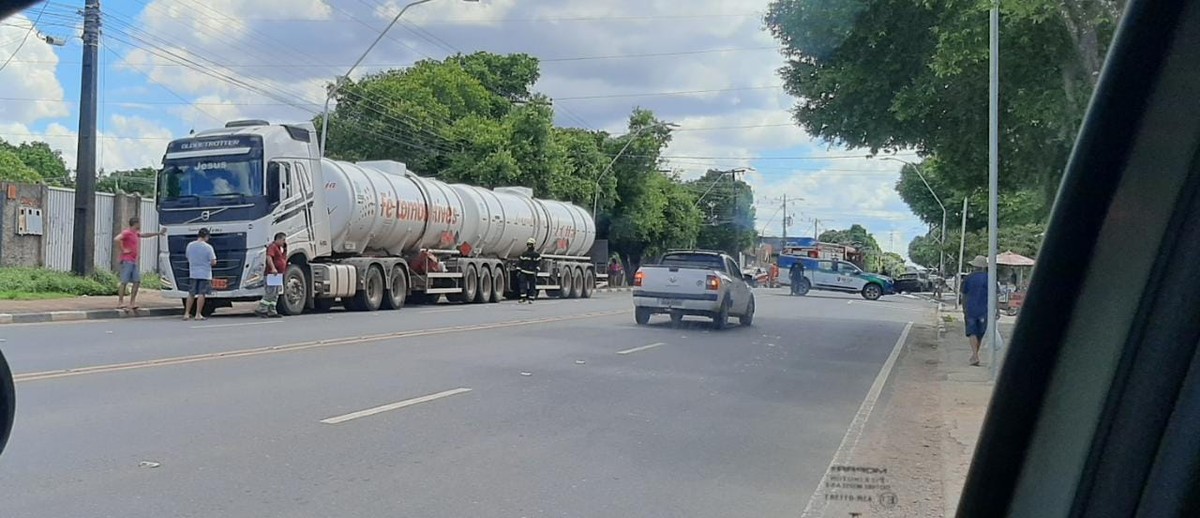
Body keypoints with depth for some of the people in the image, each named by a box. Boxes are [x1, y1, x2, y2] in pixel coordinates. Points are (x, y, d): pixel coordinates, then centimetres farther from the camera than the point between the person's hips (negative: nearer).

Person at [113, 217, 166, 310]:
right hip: (127, 260, -9)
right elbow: (116, 239, -25)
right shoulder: (127, 232, -10)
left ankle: (132, 302, 9)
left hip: (134, 261, 9)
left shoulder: (135, 233, 18)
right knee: (124, 282, -8)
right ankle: (120, 302, -5)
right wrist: (123, 250, -18)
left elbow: (145, 235, 35)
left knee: (137, 281, 6)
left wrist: (159, 233, 37)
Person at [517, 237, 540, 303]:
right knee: (522, 285, -10)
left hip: (532, 273, -2)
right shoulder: (524, 253, 10)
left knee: (532, 286, 3)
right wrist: (518, 270, 4)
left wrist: (536, 270, -18)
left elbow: (539, 263, -5)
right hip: (524, 272, 2)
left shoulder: (536, 254, 1)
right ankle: (523, 298, -9)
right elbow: (519, 261, 12)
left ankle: (531, 299, 10)